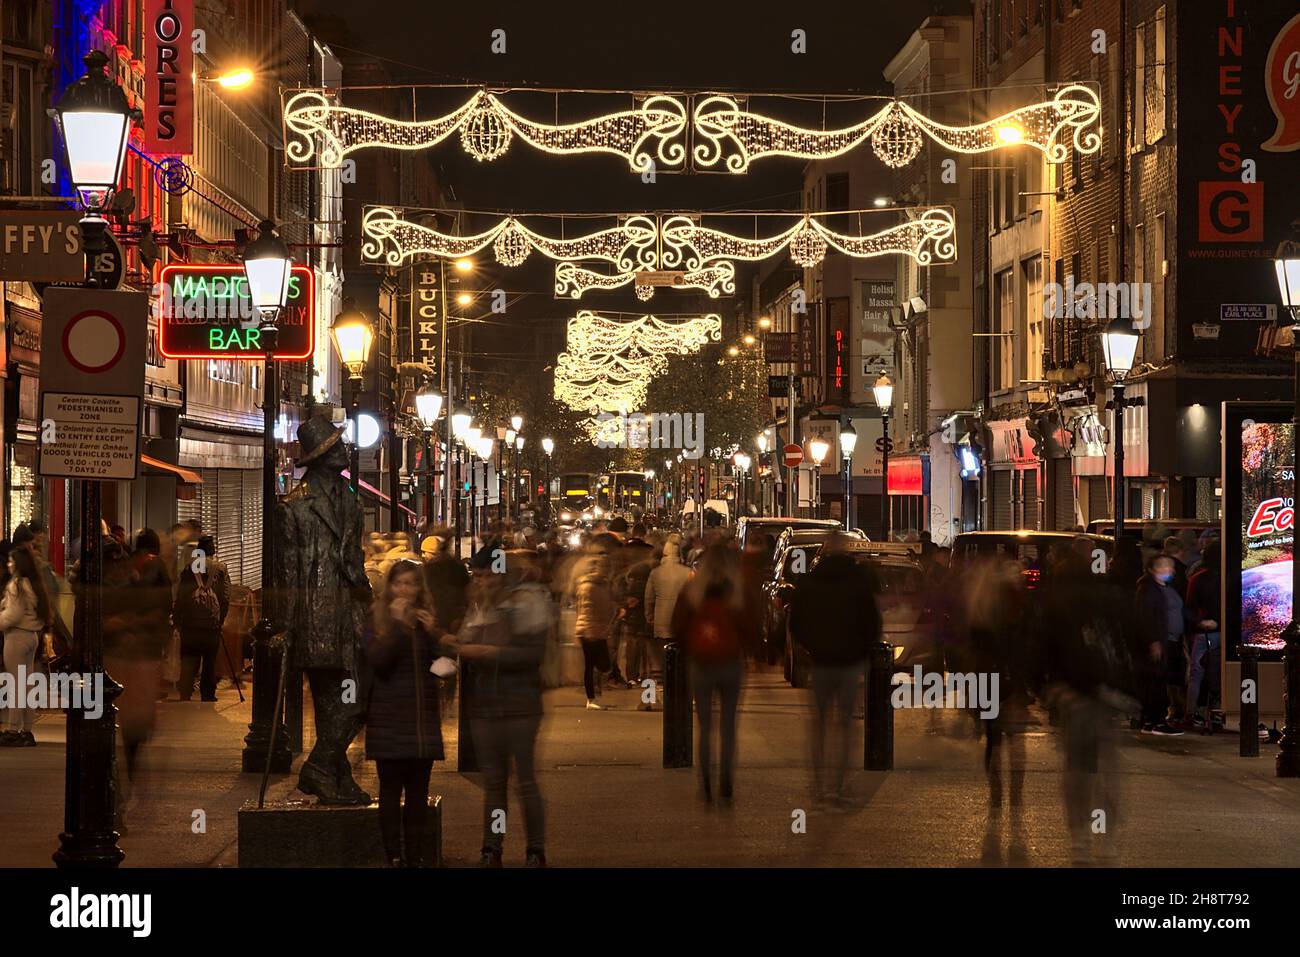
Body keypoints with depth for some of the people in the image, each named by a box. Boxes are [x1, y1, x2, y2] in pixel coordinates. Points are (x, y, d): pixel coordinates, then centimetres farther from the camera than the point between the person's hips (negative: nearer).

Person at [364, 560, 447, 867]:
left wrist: (432, 632, -10)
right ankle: (394, 857, 0)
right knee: (391, 790, -2)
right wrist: (396, 622, -19)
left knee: (418, 792, 5)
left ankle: (416, 856, 10)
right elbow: (377, 661, -16)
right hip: (389, 718, -3)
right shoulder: (378, 621, 0)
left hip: (423, 717, 4)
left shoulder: (428, 620, 11)